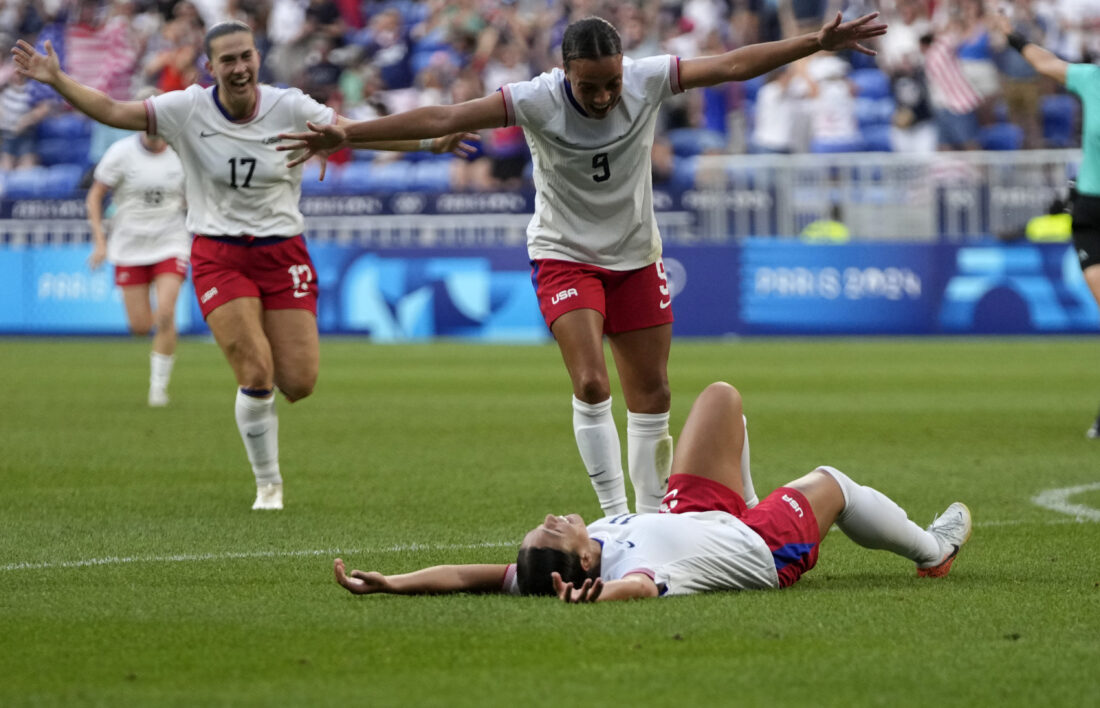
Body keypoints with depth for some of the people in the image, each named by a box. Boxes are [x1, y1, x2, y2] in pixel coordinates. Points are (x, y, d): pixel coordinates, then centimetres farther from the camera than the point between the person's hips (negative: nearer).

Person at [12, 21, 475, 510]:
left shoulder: (290, 109, -5)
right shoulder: (187, 110, -7)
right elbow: (112, 111, -9)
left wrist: (429, 143, -16)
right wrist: (56, 80, -20)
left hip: (283, 255, 2)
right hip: (219, 256, -2)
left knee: (298, 384, -6)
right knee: (256, 375, -14)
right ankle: (268, 487, 5)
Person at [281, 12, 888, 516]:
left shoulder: (648, 80, -15)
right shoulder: (537, 101, -22)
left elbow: (734, 64, -10)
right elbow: (443, 118, -25)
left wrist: (818, 43, -13)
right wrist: (348, 135, -31)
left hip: (636, 256, 3)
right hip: (564, 256, -3)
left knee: (652, 394, 7)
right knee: (591, 385, -20)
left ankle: (652, 517, 19)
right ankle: (616, 518, -13)